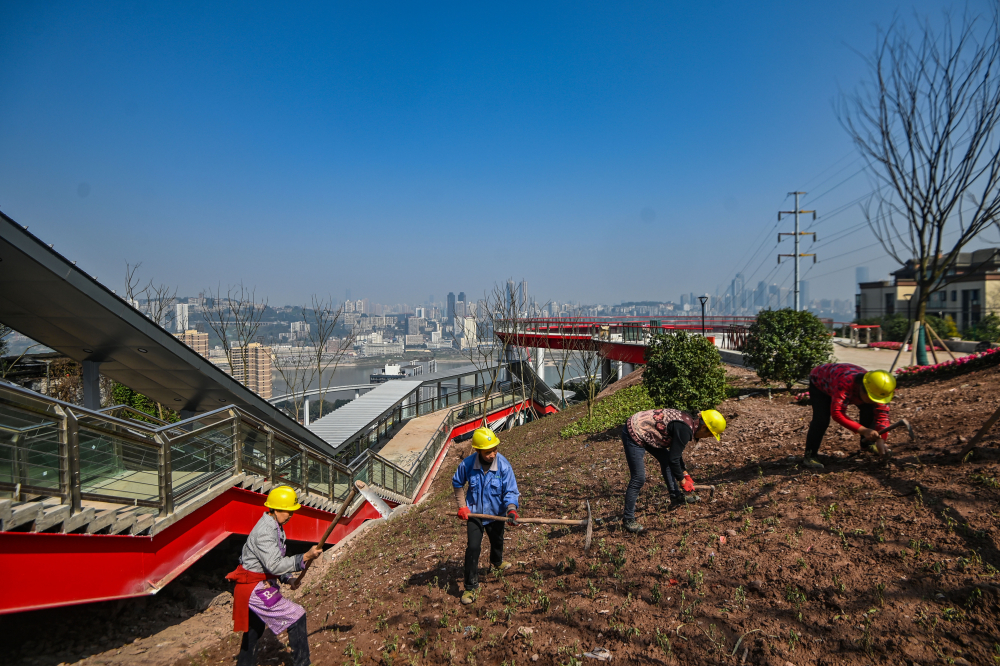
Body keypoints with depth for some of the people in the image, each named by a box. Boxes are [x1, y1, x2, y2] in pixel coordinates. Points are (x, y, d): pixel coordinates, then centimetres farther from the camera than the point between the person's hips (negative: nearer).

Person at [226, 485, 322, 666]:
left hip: (260, 585, 11)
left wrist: (287, 579, 7)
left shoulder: (275, 526, 6)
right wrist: (305, 557, -36)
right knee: (296, 616, -10)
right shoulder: (265, 532, -26)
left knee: (255, 627, 29)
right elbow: (275, 565, -33)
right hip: (255, 588, -11)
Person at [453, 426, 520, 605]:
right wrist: (462, 506, -4)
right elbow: (457, 483, -2)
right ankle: (471, 587, 3)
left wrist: (511, 509, -36)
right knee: (473, 547, -12)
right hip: (474, 513, -2)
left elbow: (510, 491, -19)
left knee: (497, 541, 25)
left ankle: (496, 562, 59)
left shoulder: (503, 465, -23)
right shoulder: (467, 464, -22)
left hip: (496, 514, 2)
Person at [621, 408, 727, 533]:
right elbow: (673, 459, -16)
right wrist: (682, 480, -1)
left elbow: (676, 451, 23)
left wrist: (684, 473, 27)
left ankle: (676, 497, 33)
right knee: (638, 478, -7)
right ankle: (628, 519, 5)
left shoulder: (688, 420, 8)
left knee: (666, 460, 19)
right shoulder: (685, 429, -21)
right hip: (634, 435, -10)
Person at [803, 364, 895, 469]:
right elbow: (837, 413, -49)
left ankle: (867, 444, 18)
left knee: (869, 410, -4)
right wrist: (863, 430, -53)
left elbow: (882, 414, -21)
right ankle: (809, 456, -16)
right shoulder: (844, 385, -48)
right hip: (820, 383, -6)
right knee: (822, 419, -23)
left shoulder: (876, 391, -27)